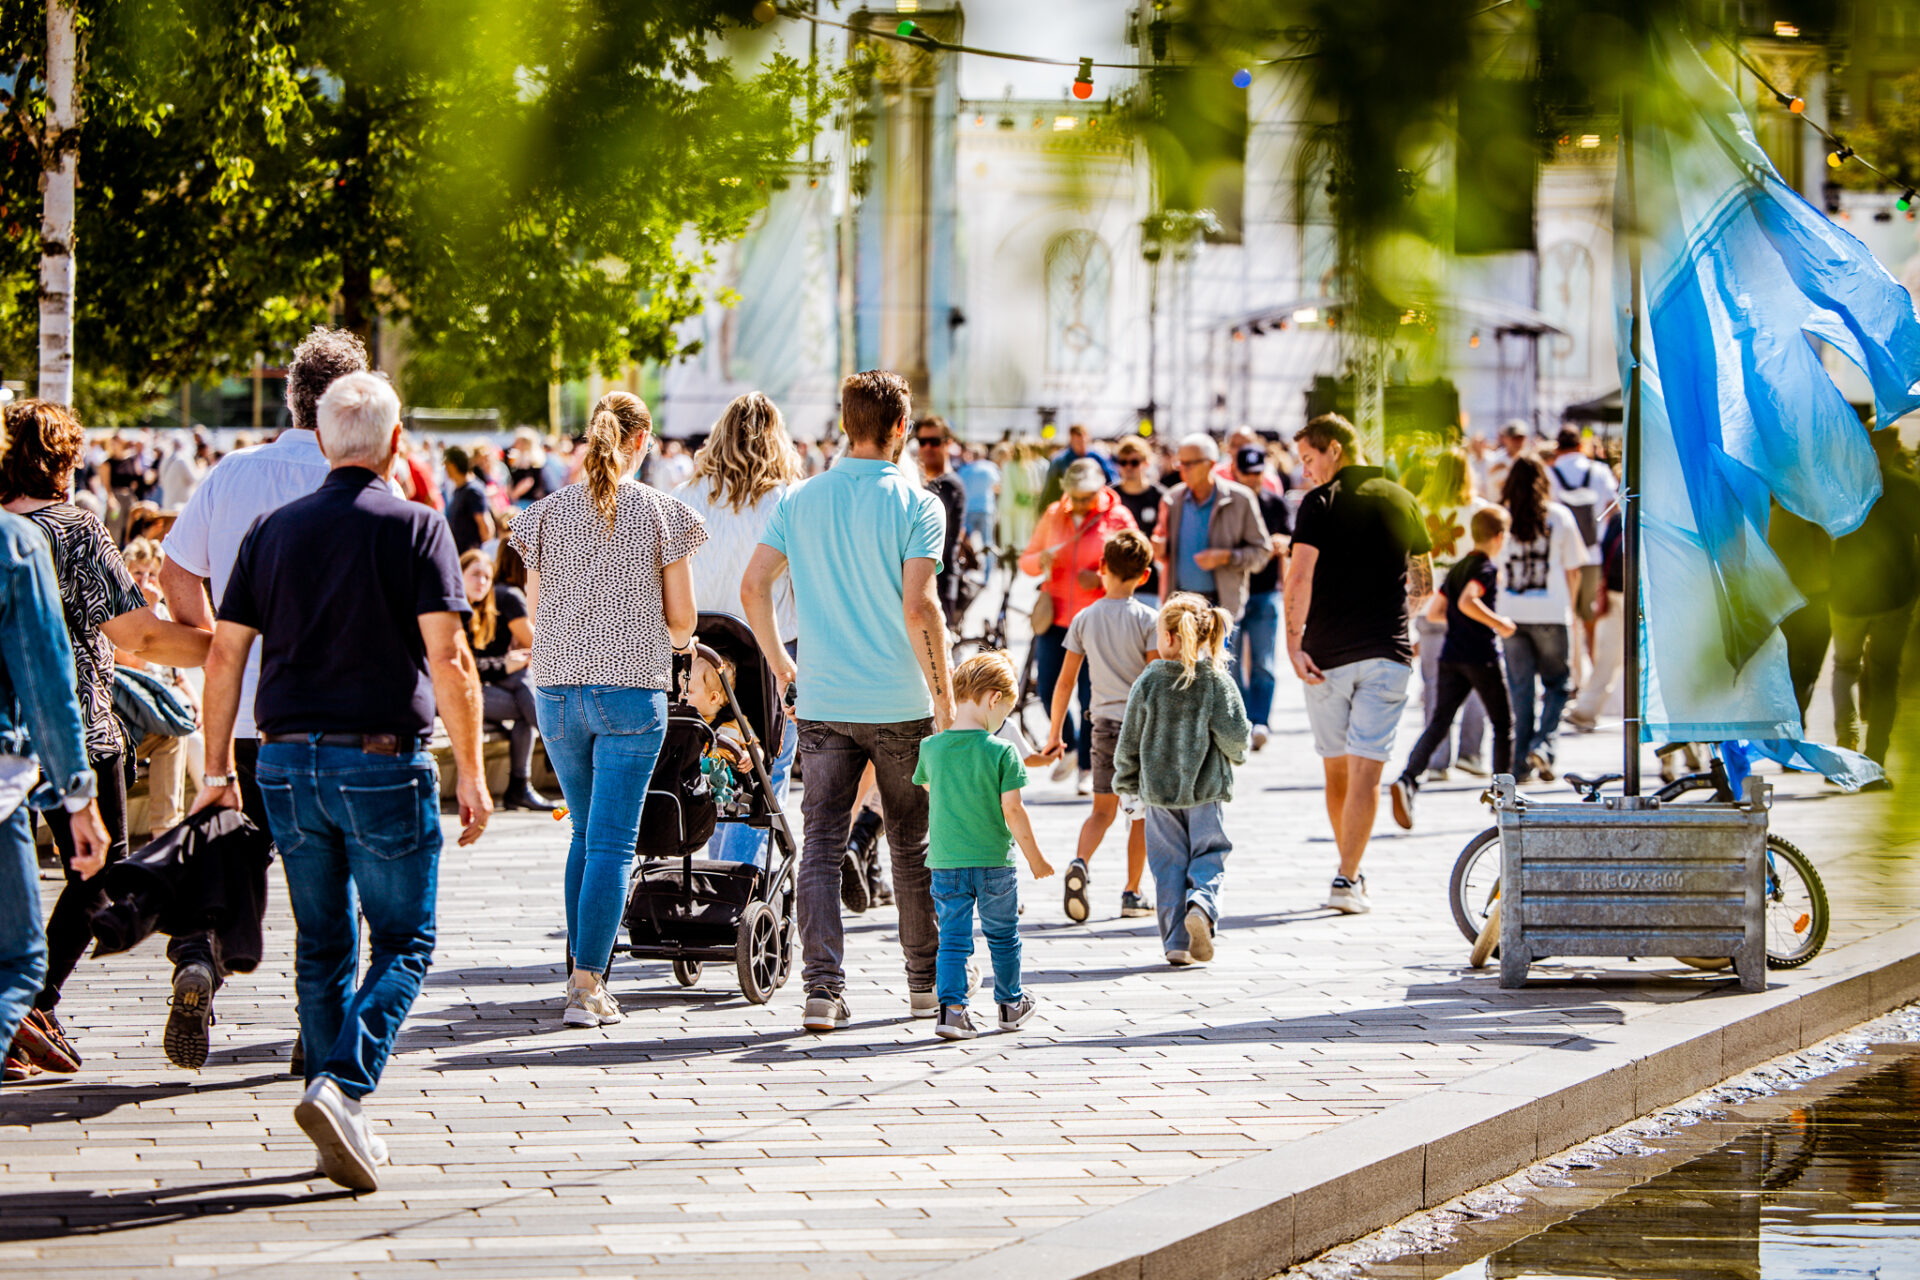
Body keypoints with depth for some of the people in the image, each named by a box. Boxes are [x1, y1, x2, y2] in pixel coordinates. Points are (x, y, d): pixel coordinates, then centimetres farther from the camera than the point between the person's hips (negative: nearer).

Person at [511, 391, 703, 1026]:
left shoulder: (548, 513, 3)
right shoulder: (662, 513, -4)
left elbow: (538, 608, 7)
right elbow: (681, 618, -2)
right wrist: (676, 640, 21)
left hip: (557, 687, 3)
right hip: (630, 688, -3)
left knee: (586, 833, 20)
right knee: (612, 842, -2)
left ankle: (581, 970, 19)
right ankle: (587, 987, -9)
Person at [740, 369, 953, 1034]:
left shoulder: (800, 499, 3)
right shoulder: (917, 506, -8)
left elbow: (753, 586, -1)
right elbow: (918, 607, -17)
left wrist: (779, 663, 14)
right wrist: (944, 700, -11)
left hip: (822, 704, 2)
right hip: (901, 705, -2)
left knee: (821, 846, 1)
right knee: (913, 847, 13)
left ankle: (823, 989, -11)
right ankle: (926, 980, 24)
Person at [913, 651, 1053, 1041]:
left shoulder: (931, 748, -2)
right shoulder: (1001, 751, -13)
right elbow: (1012, 810, -12)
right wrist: (1035, 857, -2)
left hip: (945, 862, 2)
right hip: (994, 862, -2)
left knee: (953, 938, 5)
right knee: (1003, 936, 16)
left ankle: (951, 1006, -12)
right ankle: (1011, 1004, 30)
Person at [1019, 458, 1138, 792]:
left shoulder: (1118, 519, -1)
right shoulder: (1054, 516, 8)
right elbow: (1026, 561, 12)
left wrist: (1102, 579, -17)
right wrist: (1040, 560, -13)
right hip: (1055, 617, 3)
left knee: (1092, 697, -4)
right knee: (1048, 688, 1)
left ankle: (1087, 768, 8)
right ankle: (1070, 748, 27)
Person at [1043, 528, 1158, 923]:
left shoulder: (1084, 619, 2)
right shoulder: (1146, 619, -7)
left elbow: (1065, 682, 4)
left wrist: (1055, 734, 12)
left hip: (1103, 723, 3)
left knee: (1102, 810, 12)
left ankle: (1080, 862, -16)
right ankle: (1132, 894, 11)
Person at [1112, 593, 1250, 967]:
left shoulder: (1150, 682, -5)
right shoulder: (1217, 680, -8)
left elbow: (1130, 740, 1)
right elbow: (1234, 733, -13)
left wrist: (1126, 782, 15)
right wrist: (1236, 753, 10)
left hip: (1159, 789, 1)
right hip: (1207, 787, -1)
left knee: (1169, 864, 8)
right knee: (1209, 855, 9)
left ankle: (1177, 943, 5)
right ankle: (1201, 904, -20)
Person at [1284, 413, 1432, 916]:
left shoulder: (1321, 502, -4)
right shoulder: (1402, 501, 10)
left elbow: (1300, 576, -16)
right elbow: (1423, 585, 19)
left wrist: (1293, 643, -14)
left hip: (1328, 652, -2)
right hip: (1388, 652, 2)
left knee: (1337, 769, 12)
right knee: (1366, 770, -4)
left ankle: (1350, 871, 23)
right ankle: (1348, 879, -14)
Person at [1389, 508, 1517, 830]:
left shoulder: (1457, 568, 14)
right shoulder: (1487, 567, -9)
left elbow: (1433, 611, 16)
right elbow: (1467, 602, -25)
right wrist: (1498, 623, -16)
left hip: (1451, 656, 6)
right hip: (1481, 657, -6)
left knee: (1439, 723, -2)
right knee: (1504, 724, 11)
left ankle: (1407, 779, -25)